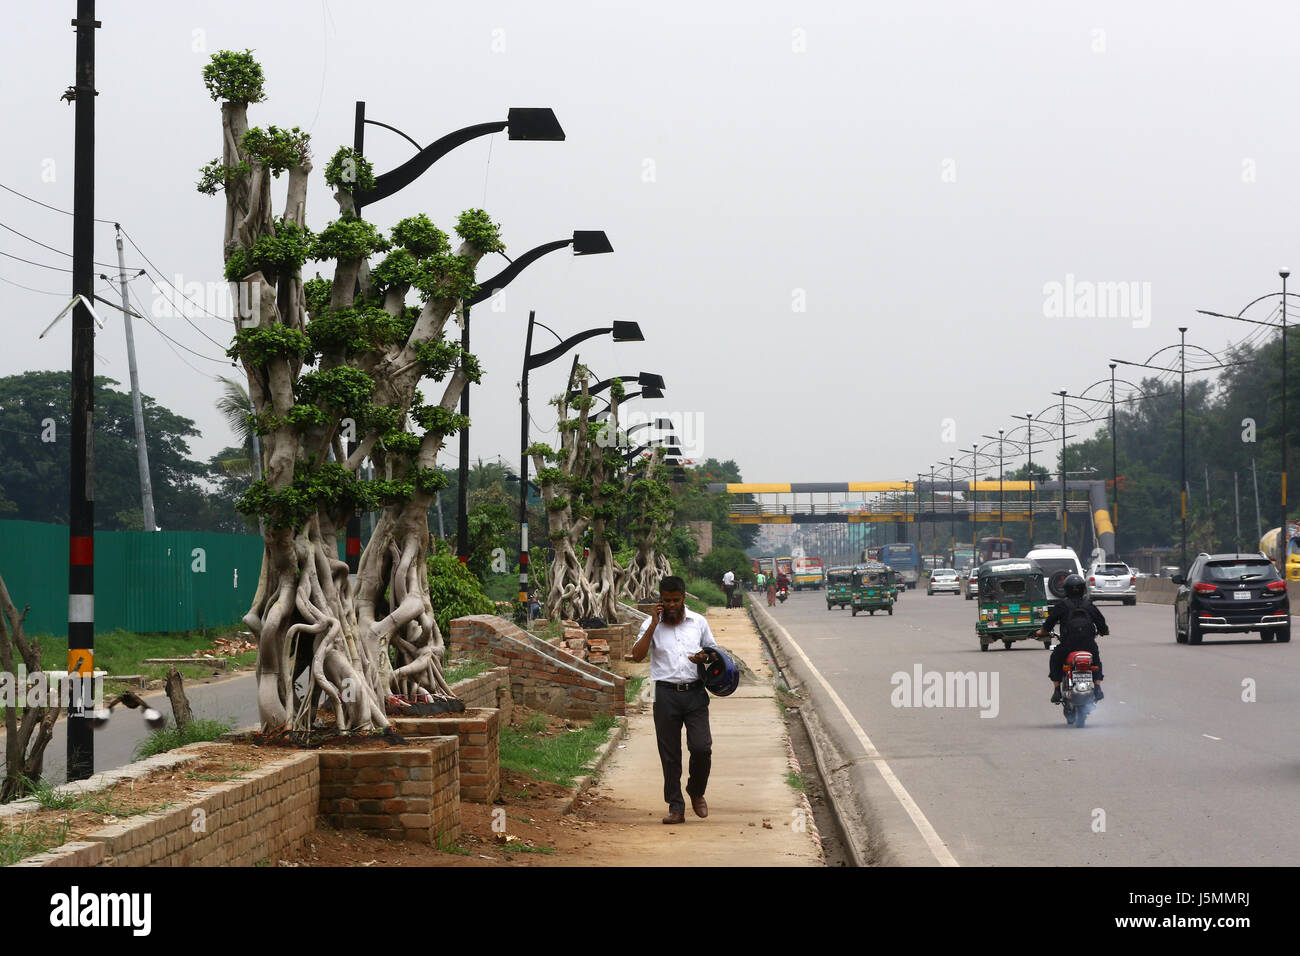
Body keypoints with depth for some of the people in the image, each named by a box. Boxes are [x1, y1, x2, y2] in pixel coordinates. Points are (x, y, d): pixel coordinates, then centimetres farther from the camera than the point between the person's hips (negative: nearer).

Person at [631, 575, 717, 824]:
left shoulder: (698, 622, 8)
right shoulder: (652, 625, 3)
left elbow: (713, 650, 20)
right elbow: (637, 655, -8)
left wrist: (705, 657, -4)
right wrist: (654, 624, -13)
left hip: (695, 693, 1)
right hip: (666, 694, 0)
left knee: (701, 747, -10)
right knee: (670, 754, 2)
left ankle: (696, 792, 17)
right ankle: (676, 808, 9)